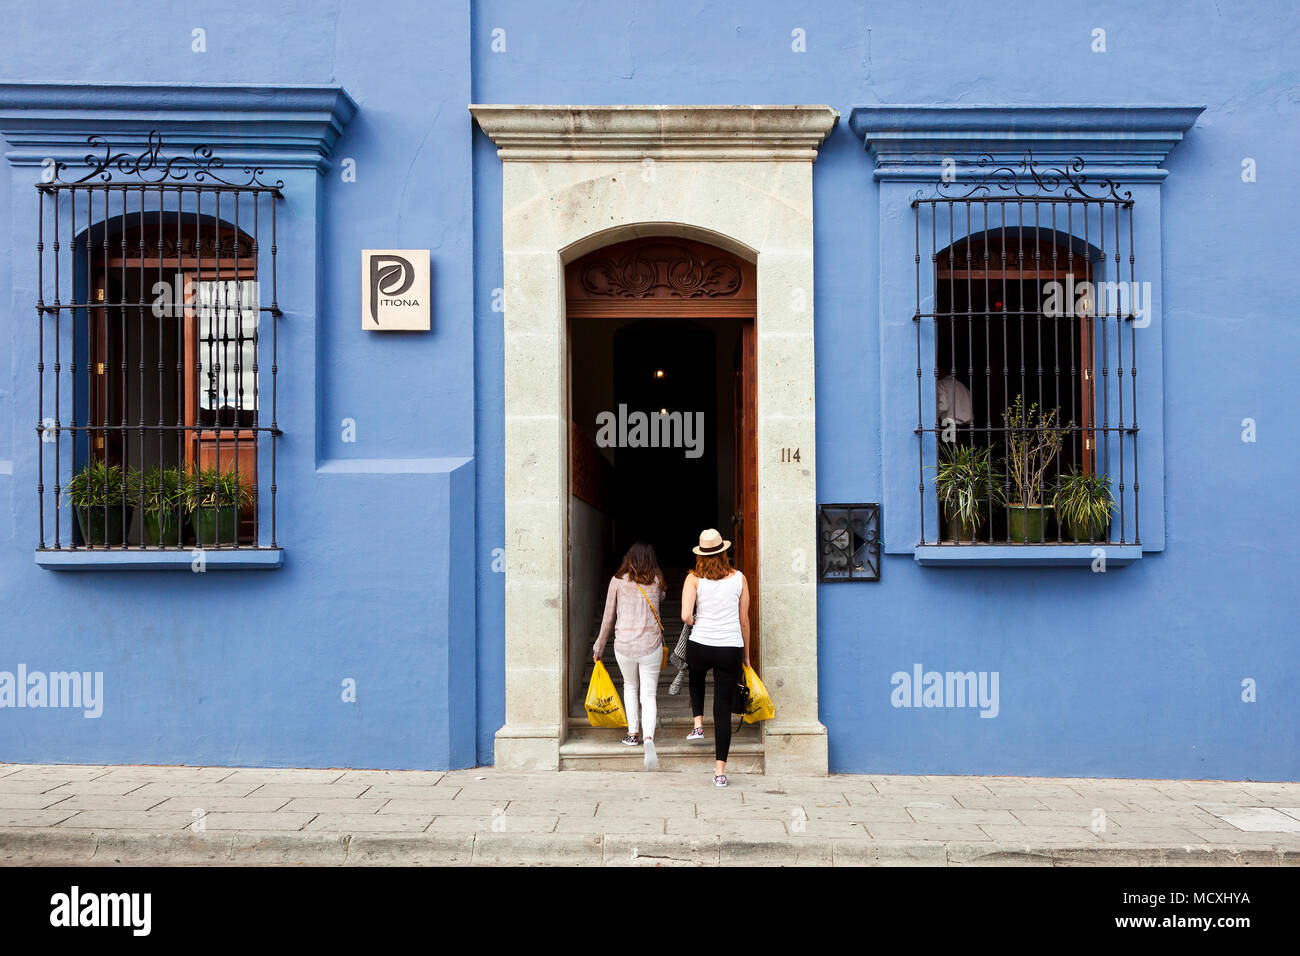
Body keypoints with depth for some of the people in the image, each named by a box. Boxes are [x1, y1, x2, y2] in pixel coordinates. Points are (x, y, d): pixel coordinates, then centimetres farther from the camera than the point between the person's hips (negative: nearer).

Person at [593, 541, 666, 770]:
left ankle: (633, 733, 28)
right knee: (648, 695, 3)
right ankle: (649, 738, -19)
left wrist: (599, 646, 14)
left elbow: (608, 617, 4)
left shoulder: (618, 581, -1)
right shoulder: (656, 580, 1)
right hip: (651, 646, 0)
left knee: (630, 686, 26)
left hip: (624, 646, 0)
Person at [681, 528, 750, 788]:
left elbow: (686, 616, -14)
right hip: (731, 649, 0)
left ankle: (698, 724, 27)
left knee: (696, 678, 36)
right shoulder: (739, 578, 3)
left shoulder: (694, 578, -2)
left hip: (700, 646, 0)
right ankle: (720, 771, 4)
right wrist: (746, 654, 17)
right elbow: (744, 620, 7)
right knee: (723, 708, 5)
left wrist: (698, 624, 10)